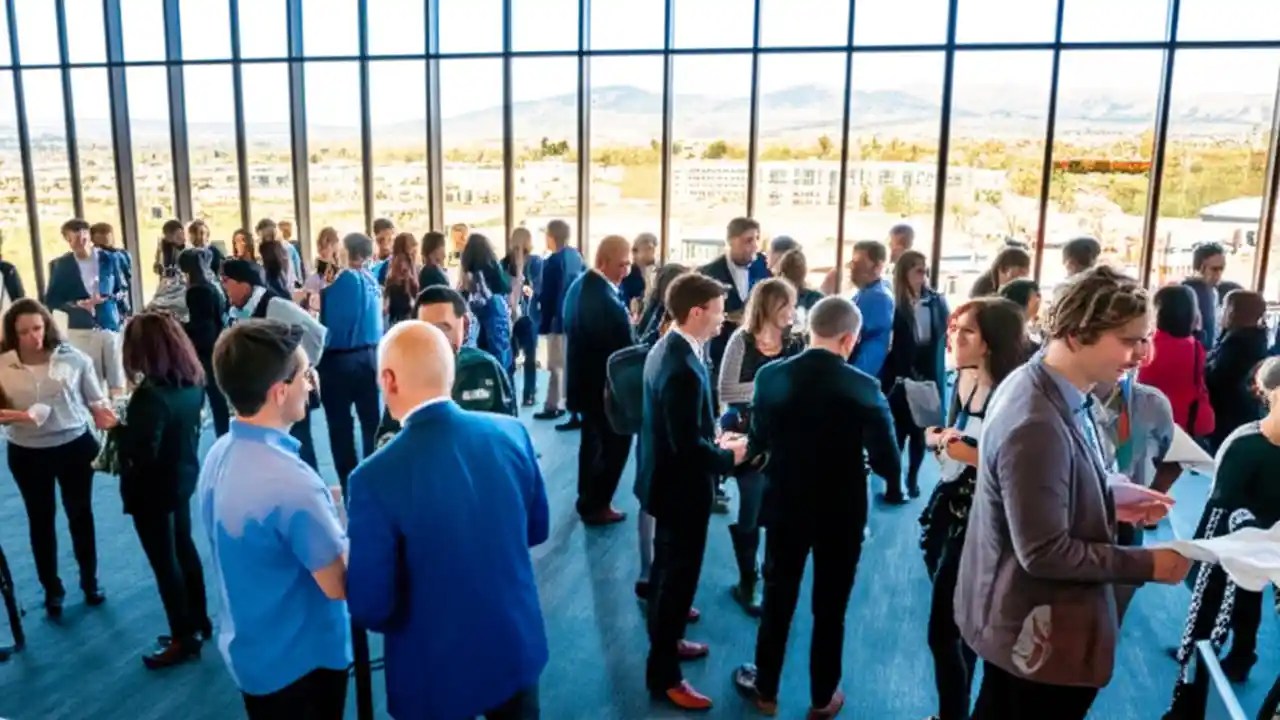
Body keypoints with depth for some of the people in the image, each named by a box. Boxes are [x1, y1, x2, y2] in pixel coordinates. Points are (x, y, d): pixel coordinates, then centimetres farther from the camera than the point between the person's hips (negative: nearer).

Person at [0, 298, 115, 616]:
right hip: (27, 453, 1)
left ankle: (90, 580, 33)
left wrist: (102, 415, -22)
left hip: (75, 445, 0)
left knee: (80, 514, 15)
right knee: (40, 520, 14)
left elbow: (95, 398, -1)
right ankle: (52, 590, 31)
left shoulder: (73, 358, -10)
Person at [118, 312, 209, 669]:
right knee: (184, 548, 22)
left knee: (164, 562, 6)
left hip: (154, 488, -8)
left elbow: (141, 454, -28)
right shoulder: (192, 382, -3)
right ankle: (199, 621, 36)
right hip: (183, 476, 8)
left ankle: (184, 638, 19)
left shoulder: (150, 395, -29)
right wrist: (131, 422, 9)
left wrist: (118, 427, -13)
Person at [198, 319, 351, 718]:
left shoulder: (218, 454, -5)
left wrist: (319, 508, 3)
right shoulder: (290, 481, -32)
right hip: (299, 664, -8)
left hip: (248, 651, 8)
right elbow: (340, 585, -24)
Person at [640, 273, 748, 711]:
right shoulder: (684, 368, -30)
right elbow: (689, 447, -28)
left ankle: (665, 642, 43)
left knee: (667, 570, 24)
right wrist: (728, 456, -13)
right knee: (679, 577, 4)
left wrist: (714, 439, 4)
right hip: (683, 487, -10)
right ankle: (663, 675, 19)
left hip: (667, 478, 10)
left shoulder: (666, 348, 2)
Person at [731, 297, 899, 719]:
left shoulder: (770, 377, -12)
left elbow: (758, 445, -2)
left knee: (777, 599, 19)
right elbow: (889, 466, -15)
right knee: (830, 608, 15)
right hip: (842, 513, -2)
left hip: (785, 507, 2)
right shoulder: (863, 388, -19)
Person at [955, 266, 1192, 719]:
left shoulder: (1039, 384, -1)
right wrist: (1147, 564, -20)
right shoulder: (1037, 424, -32)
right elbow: (1043, 552, -27)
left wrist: (1112, 507, 3)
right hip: (1043, 635, -9)